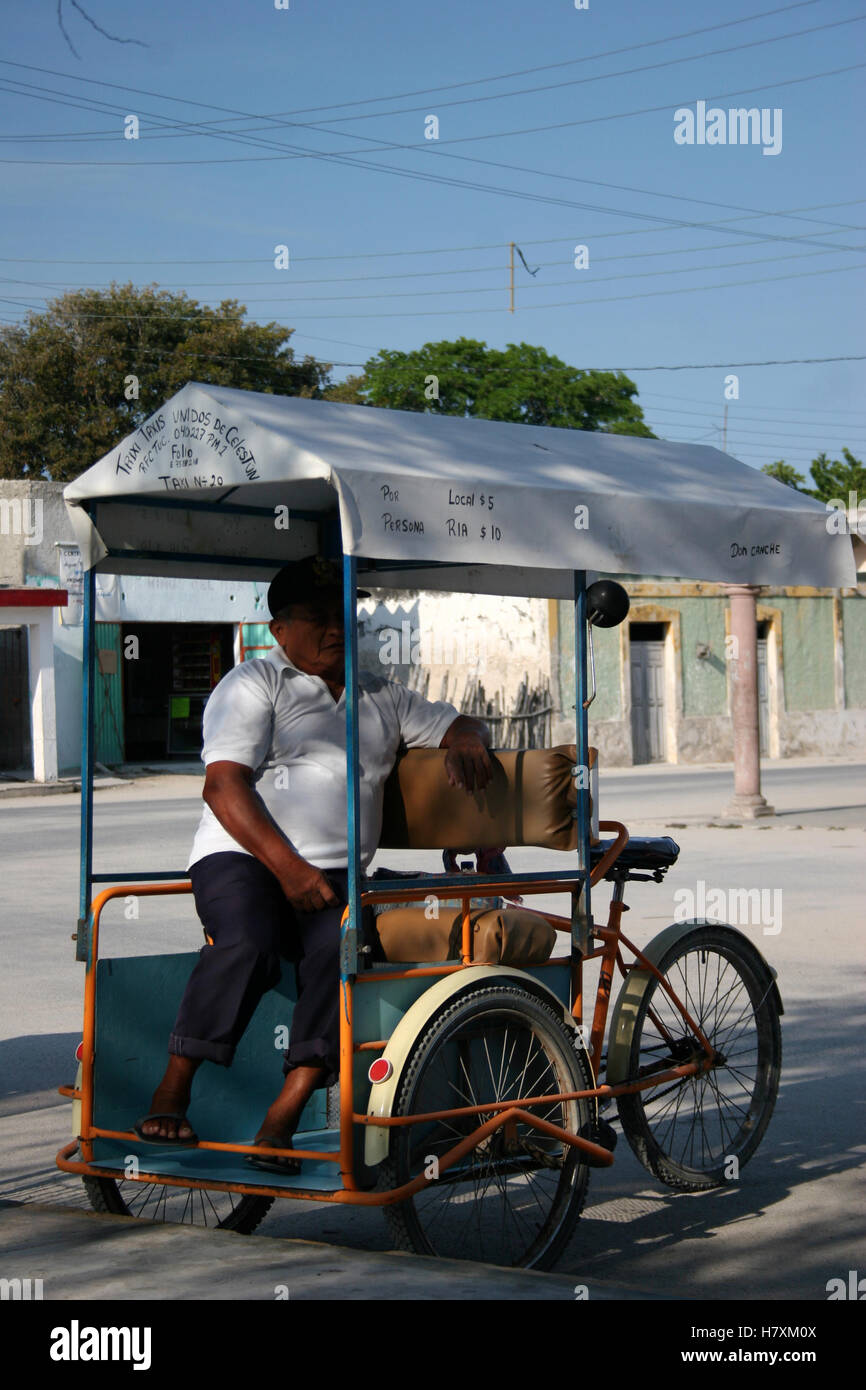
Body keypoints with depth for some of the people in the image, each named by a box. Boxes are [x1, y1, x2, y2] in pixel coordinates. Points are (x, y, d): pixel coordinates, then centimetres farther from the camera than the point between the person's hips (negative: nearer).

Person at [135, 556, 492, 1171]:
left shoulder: (382, 696, 24)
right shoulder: (253, 684, 7)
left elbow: (464, 725, 31)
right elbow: (224, 785, -5)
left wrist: (465, 744, 3)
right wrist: (286, 866, -17)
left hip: (335, 873, 3)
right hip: (242, 853, -3)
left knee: (345, 949, -31)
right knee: (247, 946, -35)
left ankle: (283, 1118, -33)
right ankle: (173, 1091, -20)